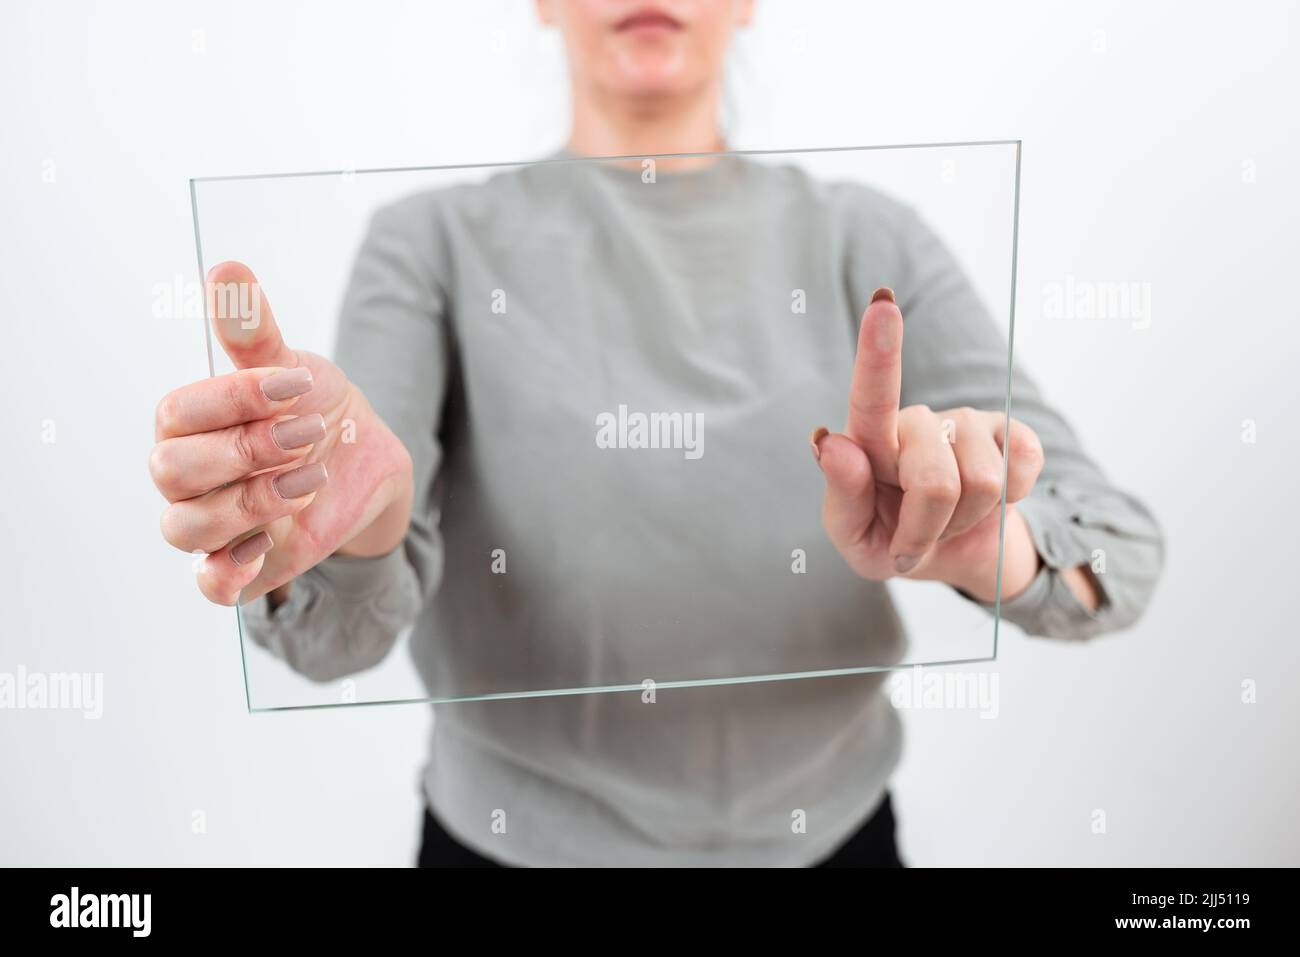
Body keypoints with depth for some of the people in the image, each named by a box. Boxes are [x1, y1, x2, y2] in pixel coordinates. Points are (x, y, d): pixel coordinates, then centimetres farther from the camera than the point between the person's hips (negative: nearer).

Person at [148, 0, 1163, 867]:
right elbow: (344, 627, -19)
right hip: (516, 835, -1)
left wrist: (984, 539, -33)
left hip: (827, 830, 2)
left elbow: (1114, 544, -12)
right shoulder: (436, 242, -8)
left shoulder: (868, 239, -4)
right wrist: (356, 513, -41)